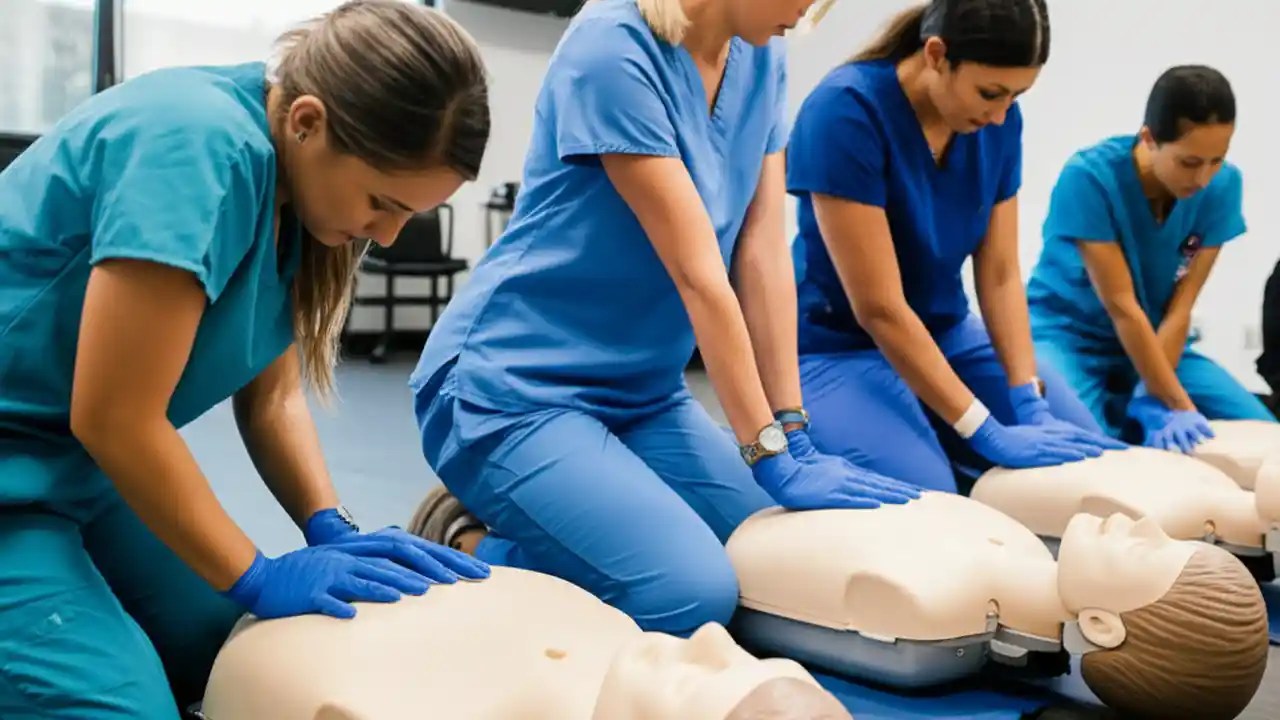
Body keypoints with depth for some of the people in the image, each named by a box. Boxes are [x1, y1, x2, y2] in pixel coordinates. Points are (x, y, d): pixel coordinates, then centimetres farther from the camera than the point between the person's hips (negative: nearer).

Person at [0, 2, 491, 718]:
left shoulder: (289, 182, -2)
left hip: (83, 467, 9)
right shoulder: (199, 147, -29)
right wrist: (257, 578, -18)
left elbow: (270, 392, 4)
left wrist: (332, 528, -10)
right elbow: (111, 417, -26)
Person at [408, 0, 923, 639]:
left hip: (641, 392, 9)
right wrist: (773, 457, -19)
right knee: (691, 594, -22)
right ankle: (470, 550, 2)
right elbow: (698, 275, -22)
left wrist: (795, 439, -4)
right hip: (513, 388, -8)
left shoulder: (761, 63, 3)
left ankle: (528, 516, 15)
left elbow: (763, 258, 0)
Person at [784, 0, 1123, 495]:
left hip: (947, 335, 7)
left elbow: (1000, 275, -2)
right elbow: (879, 308, -26)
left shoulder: (1000, 121, -5)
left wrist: (1031, 406, -15)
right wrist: (989, 434, -26)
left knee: (1091, 464, -3)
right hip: (839, 347, -6)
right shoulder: (846, 111, -25)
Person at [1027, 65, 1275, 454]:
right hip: (1067, 332, -4)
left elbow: (1180, 307, -13)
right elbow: (1121, 307, -24)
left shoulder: (1222, 185, -12)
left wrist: (1148, 401, -22)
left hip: (1159, 342, 5)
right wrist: (1177, 405, -24)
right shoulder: (1089, 177, -24)